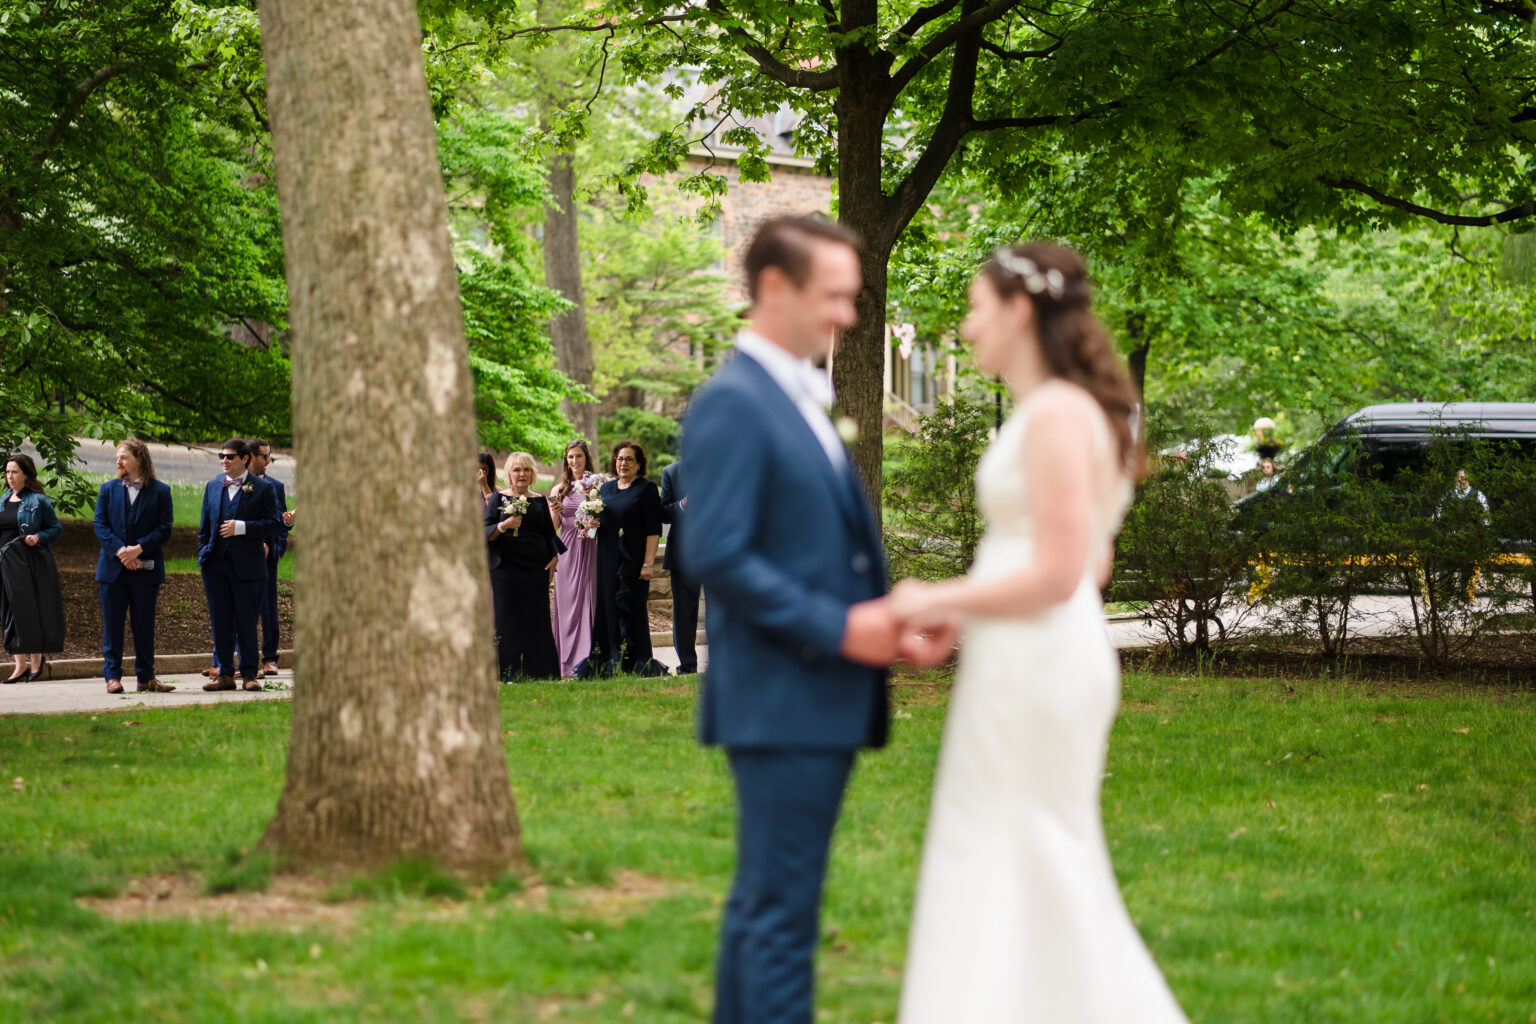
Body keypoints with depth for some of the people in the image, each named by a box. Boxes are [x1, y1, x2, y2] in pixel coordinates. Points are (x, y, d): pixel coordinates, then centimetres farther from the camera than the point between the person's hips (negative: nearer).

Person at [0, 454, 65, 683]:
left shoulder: (38, 501, -4)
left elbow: (56, 528, -2)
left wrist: (39, 538, -18)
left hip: (31, 564, -6)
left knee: (31, 610, -3)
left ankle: (37, 658, 11)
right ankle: (21, 664, 7)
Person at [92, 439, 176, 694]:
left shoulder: (160, 491, 3)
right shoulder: (108, 489, 9)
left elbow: (165, 527, -3)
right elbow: (100, 524, 2)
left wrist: (138, 549, -15)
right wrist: (119, 551, -13)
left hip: (145, 568, -1)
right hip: (112, 567, 1)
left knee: (144, 625, 4)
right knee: (112, 624, 2)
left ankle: (146, 677, 11)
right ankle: (112, 676, 6)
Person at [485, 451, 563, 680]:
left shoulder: (539, 501, 13)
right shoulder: (499, 498, 5)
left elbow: (549, 533, 16)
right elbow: (486, 532, -1)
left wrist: (554, 557, 0)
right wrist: (503, 526, -20)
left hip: (536, 567, 3)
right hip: (506, 566, -2)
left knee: (537, 618, 0)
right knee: (507, 618, -5)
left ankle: (539, 671, 4)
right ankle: (508, 673, -3)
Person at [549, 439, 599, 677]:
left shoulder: (597, 486, 4)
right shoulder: (559, 490, 11)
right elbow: (552, 528, 10)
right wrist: (554, 512, -10)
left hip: (591, 551, -2)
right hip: (568, 552, 2)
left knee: (590, 602, -5)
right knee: (568, 605, 0)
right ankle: (570, 665, 2)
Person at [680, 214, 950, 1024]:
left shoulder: (801, 401, 17)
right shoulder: (732, 405, -13)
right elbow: (715, 556, -20)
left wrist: (880, 618, 5)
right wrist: (838, 629, -19)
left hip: (822, 700, 10)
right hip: (780, 700, -10)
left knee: (765, 901, 14)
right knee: (781, 906, -7)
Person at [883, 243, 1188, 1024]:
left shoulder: (1056, 416, -16)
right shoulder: (1069, 411, 14)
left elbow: (1059, 574, -21)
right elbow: (1092, 562, 19)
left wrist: (940, 601, -11)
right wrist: (957, 607, 16)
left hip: (1038, 666, -10)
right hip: (1024, 667, 10)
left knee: (1031, 869, -4)